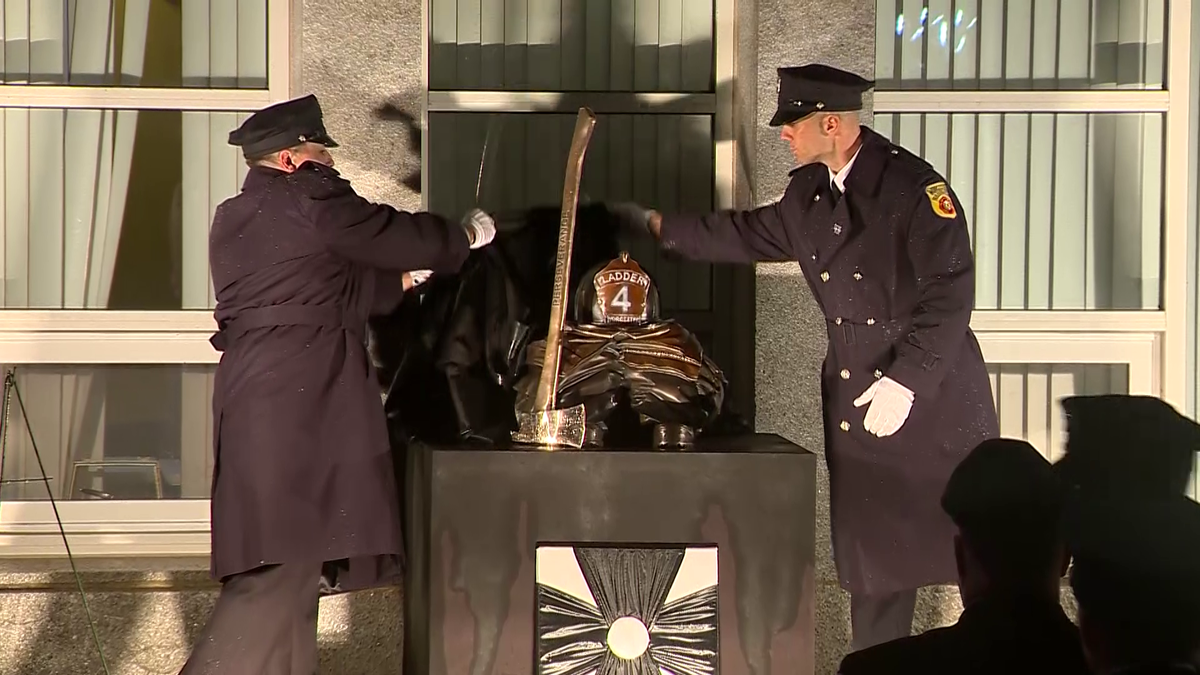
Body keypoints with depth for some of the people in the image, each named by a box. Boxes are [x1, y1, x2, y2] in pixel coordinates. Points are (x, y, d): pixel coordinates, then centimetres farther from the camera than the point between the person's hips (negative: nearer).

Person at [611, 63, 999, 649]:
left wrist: (904, 380, -21)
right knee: (872, 552, 11)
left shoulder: (912, 186, -15)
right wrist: (656, 225, 30)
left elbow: (950, 293, -18)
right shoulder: (808, 193, 9)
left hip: (934, 397, -7)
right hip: (857, 403, 7)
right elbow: (751, 235, 26)